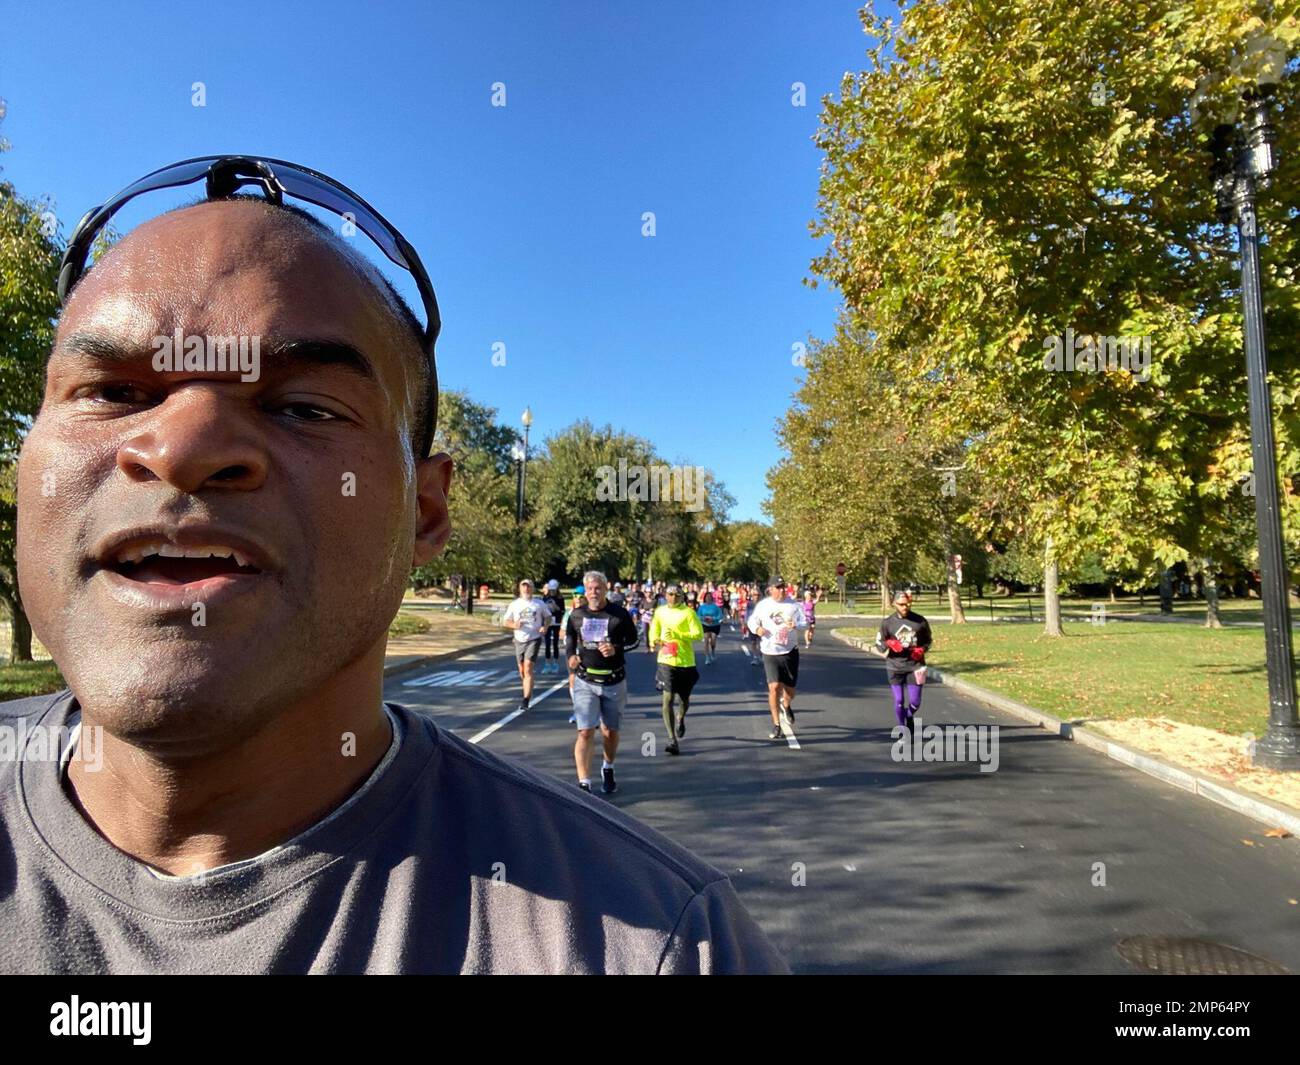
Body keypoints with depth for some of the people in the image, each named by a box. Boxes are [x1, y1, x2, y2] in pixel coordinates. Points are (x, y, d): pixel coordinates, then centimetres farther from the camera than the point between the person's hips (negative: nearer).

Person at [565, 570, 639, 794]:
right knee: (585, 732, -8)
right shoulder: (577, 615, 1)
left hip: (614, 682, 0)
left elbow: (633, 640, 3)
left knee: (610, 731, 13)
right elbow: (569, 637, 16)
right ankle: (583, 784, -6)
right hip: (585, 681, 0)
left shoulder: (619, 614, -5)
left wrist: (616, 649, -16)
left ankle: (608, 770, 40)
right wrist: (571, 654, -4)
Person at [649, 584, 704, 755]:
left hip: (686, 662, -1)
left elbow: (698, 634, -13)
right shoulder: (660, 611, 6)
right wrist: (654, 641, 1)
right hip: (666, 660, 1)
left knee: (684, 698, 15)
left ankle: (681, 719, 49)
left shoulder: (688, 612, -6)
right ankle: (672, 739, -7)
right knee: (667, 698, -10)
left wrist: (677, 634, -22)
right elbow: (654, 630, 22)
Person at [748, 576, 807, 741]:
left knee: (789, 689, 8)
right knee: (774, 687, -14)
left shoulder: (793, 605, 1)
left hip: (790, 651, 2)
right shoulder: (762, 605, 0)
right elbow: (752, 620, 11)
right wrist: (757, 629, -11)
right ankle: (776, 725, -1)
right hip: (770, 653, -1)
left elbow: (803, 621, 0)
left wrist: (796, 625, -23)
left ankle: (786, 705, 47)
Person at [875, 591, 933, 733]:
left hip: (915, 666, 0)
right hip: (895, 667, 0)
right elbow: (879, 644, 4)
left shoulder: (920, 621, -1)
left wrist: (922, 649, -7)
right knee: (899, 701, 2)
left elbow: (928, 639, 13)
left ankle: (909, 717, 35)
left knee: (915, 702, 1)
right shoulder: (887, 623, -2)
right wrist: (890, 645, -17)